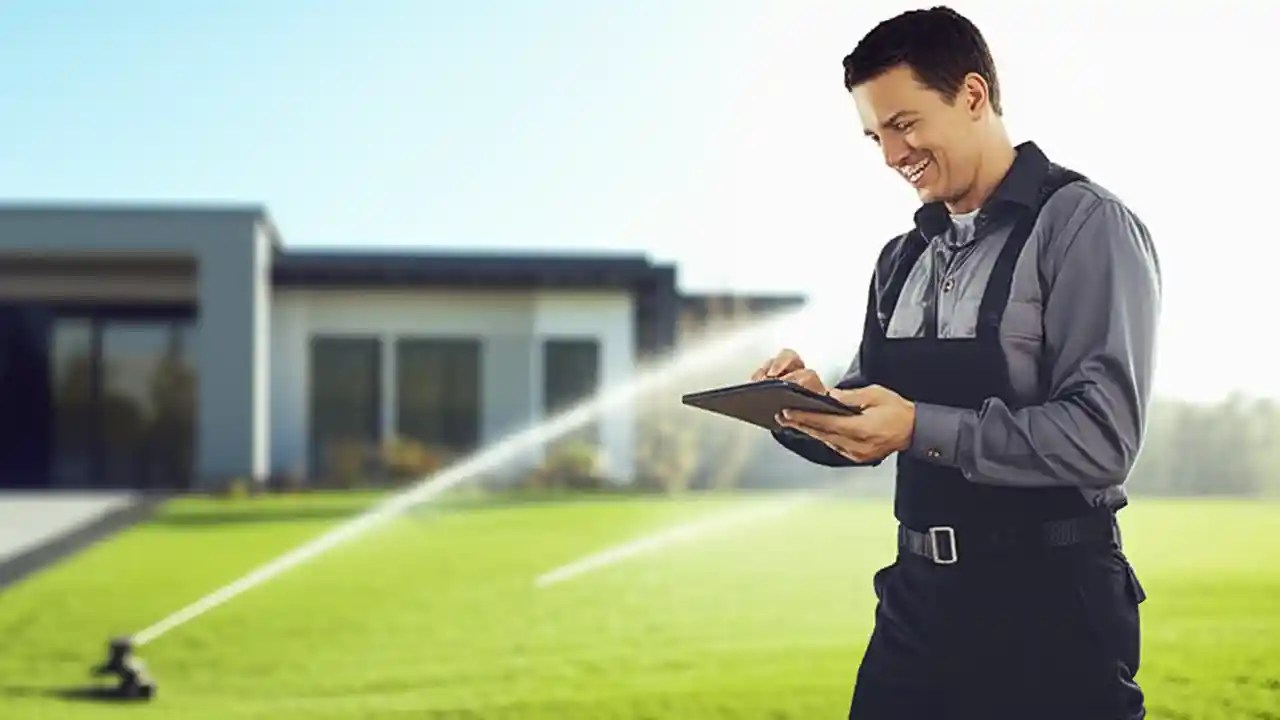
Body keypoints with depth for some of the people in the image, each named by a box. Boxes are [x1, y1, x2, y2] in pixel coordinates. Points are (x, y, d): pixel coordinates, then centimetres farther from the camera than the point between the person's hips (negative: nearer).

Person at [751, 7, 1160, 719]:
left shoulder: (1084, 225, -9)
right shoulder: (903, 260, 12)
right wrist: (813, 405, -6)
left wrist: (923, 430, -25)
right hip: (919, 597, 6)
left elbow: (1104, 434, -19)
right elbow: (867, 431, 15)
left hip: (1051, 605, -6)